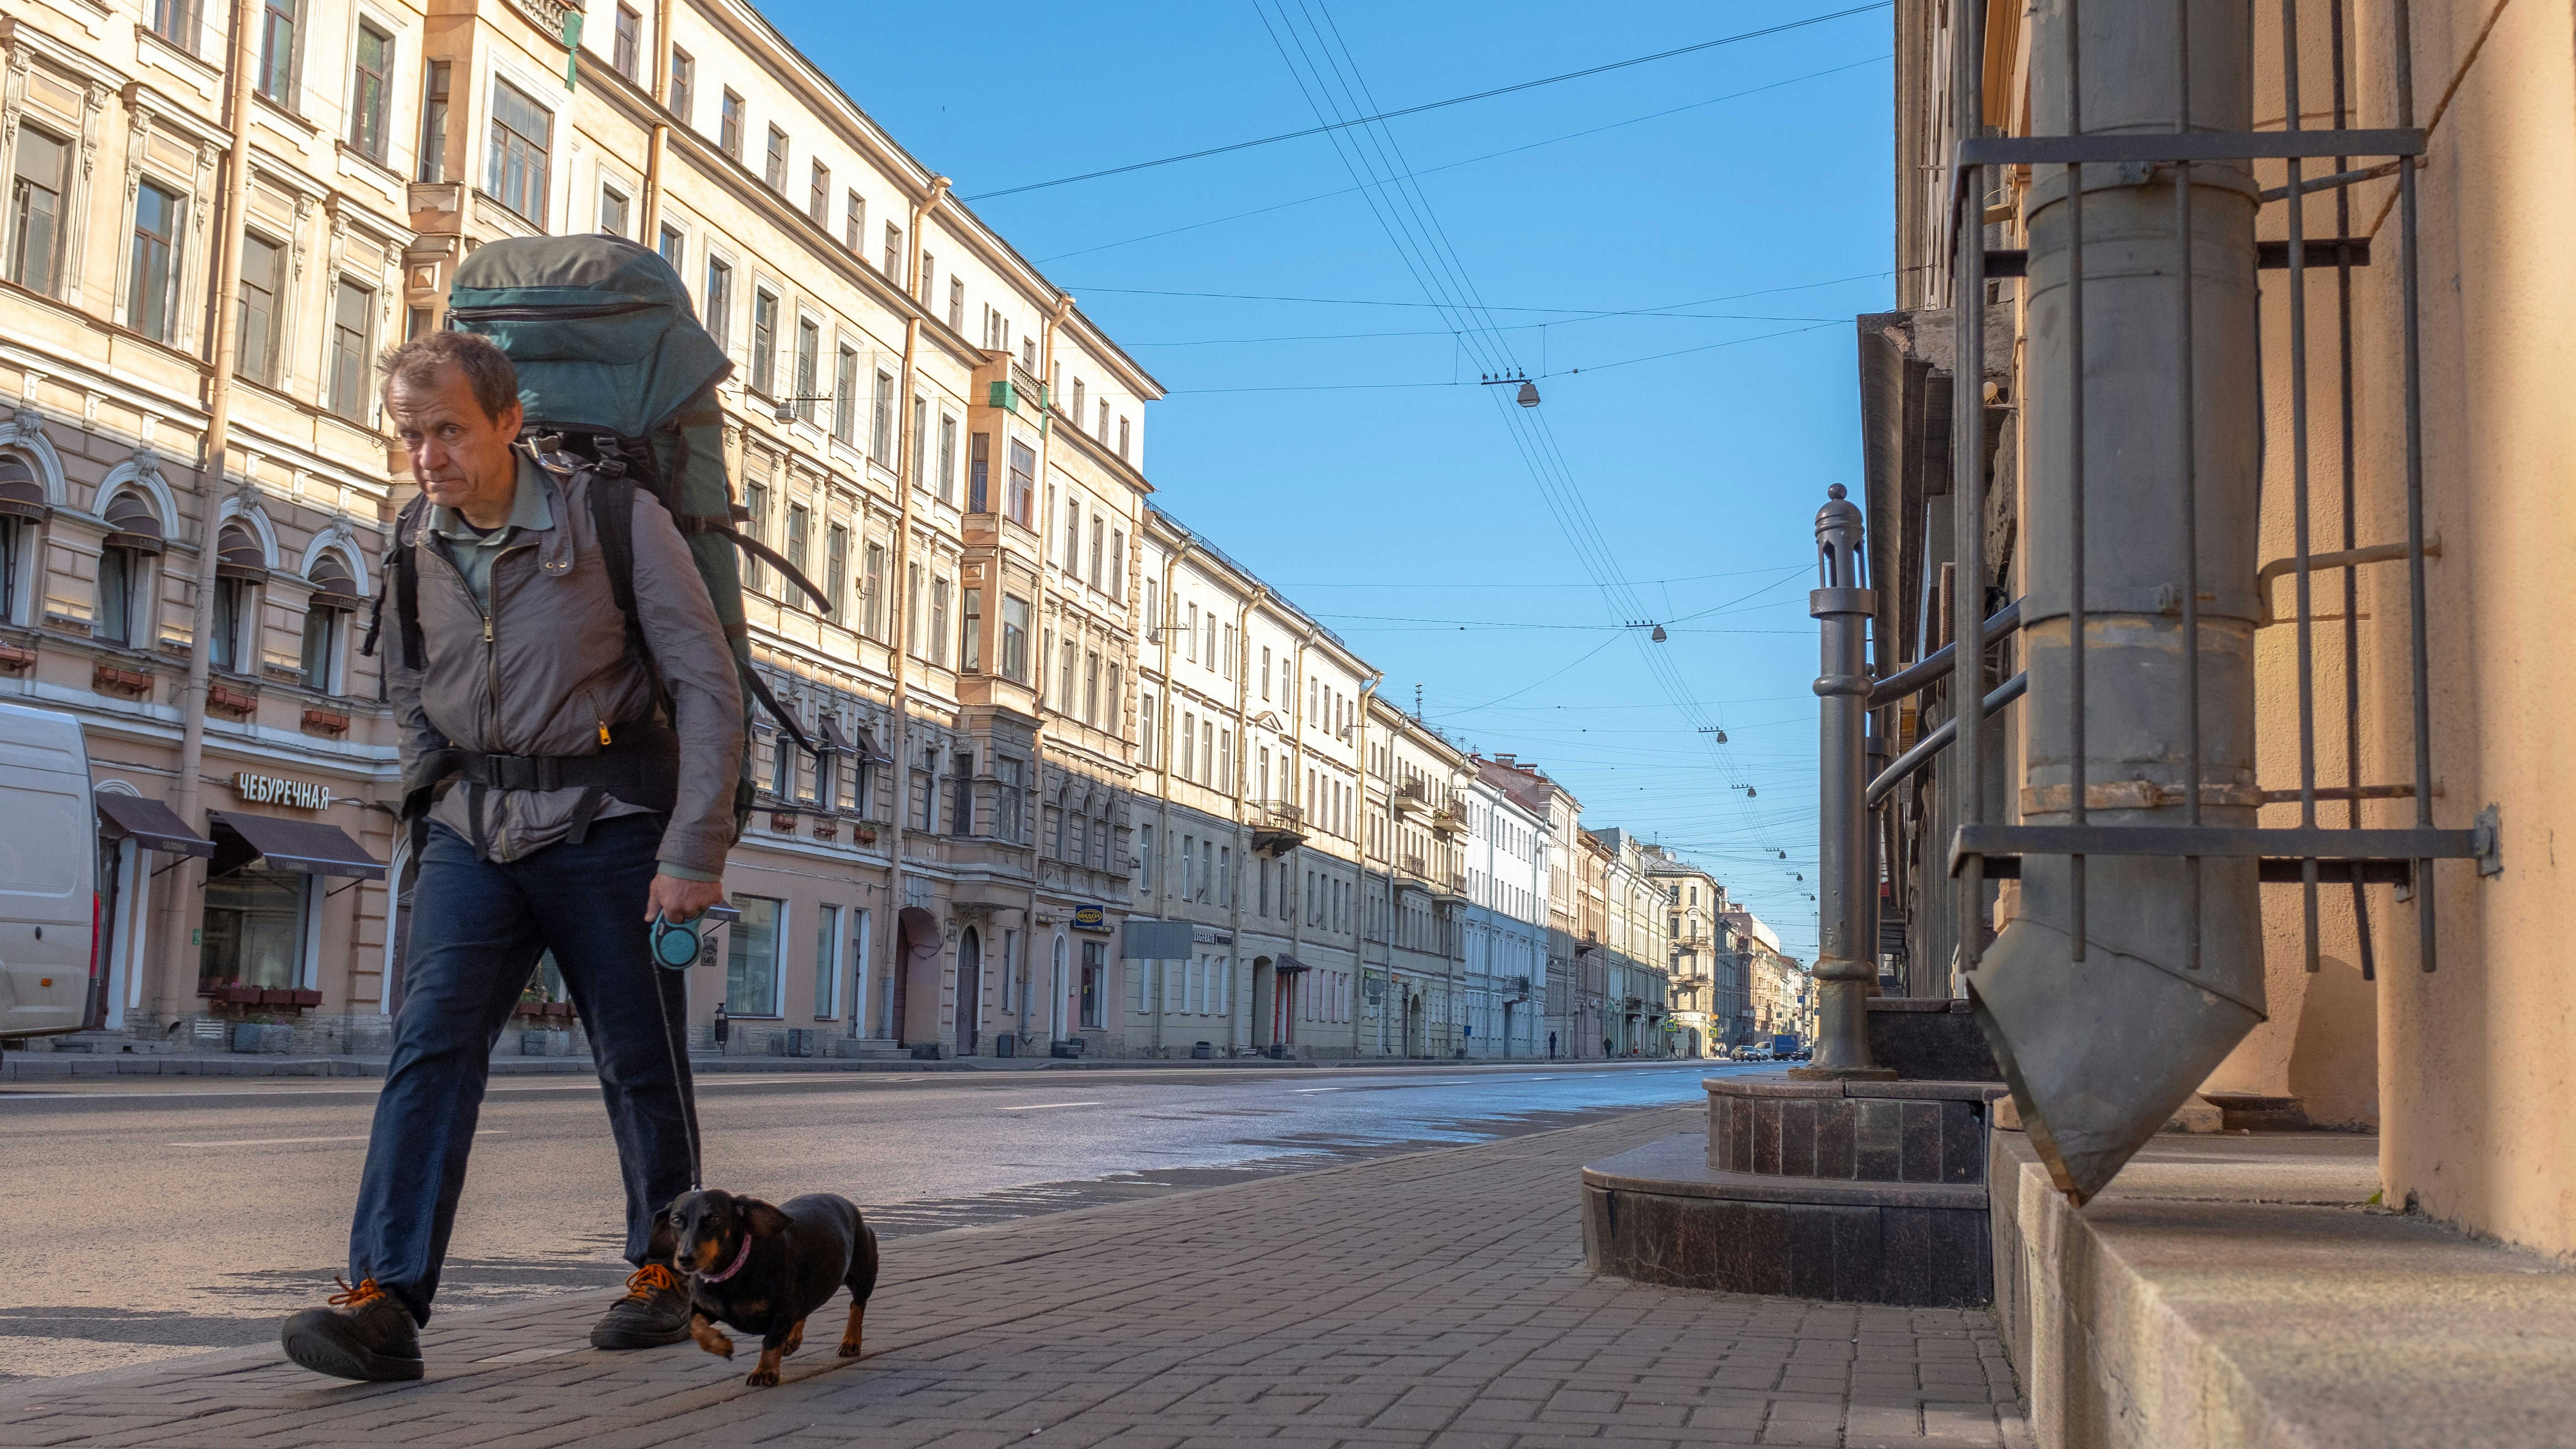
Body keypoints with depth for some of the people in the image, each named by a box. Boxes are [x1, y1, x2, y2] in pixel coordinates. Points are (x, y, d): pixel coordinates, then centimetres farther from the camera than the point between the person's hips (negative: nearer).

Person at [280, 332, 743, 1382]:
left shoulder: (616, 519, -12)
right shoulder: (415, 542, 3)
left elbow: (709, 686, -11)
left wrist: (695, 852, -14)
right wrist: (436, 807, 12)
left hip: (607, 820, -3)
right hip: (475, 826, 4)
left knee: (640, 1060, 4)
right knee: (432, 1040, -11)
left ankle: (661, 1270, 23)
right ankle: (384, 1301, -16)